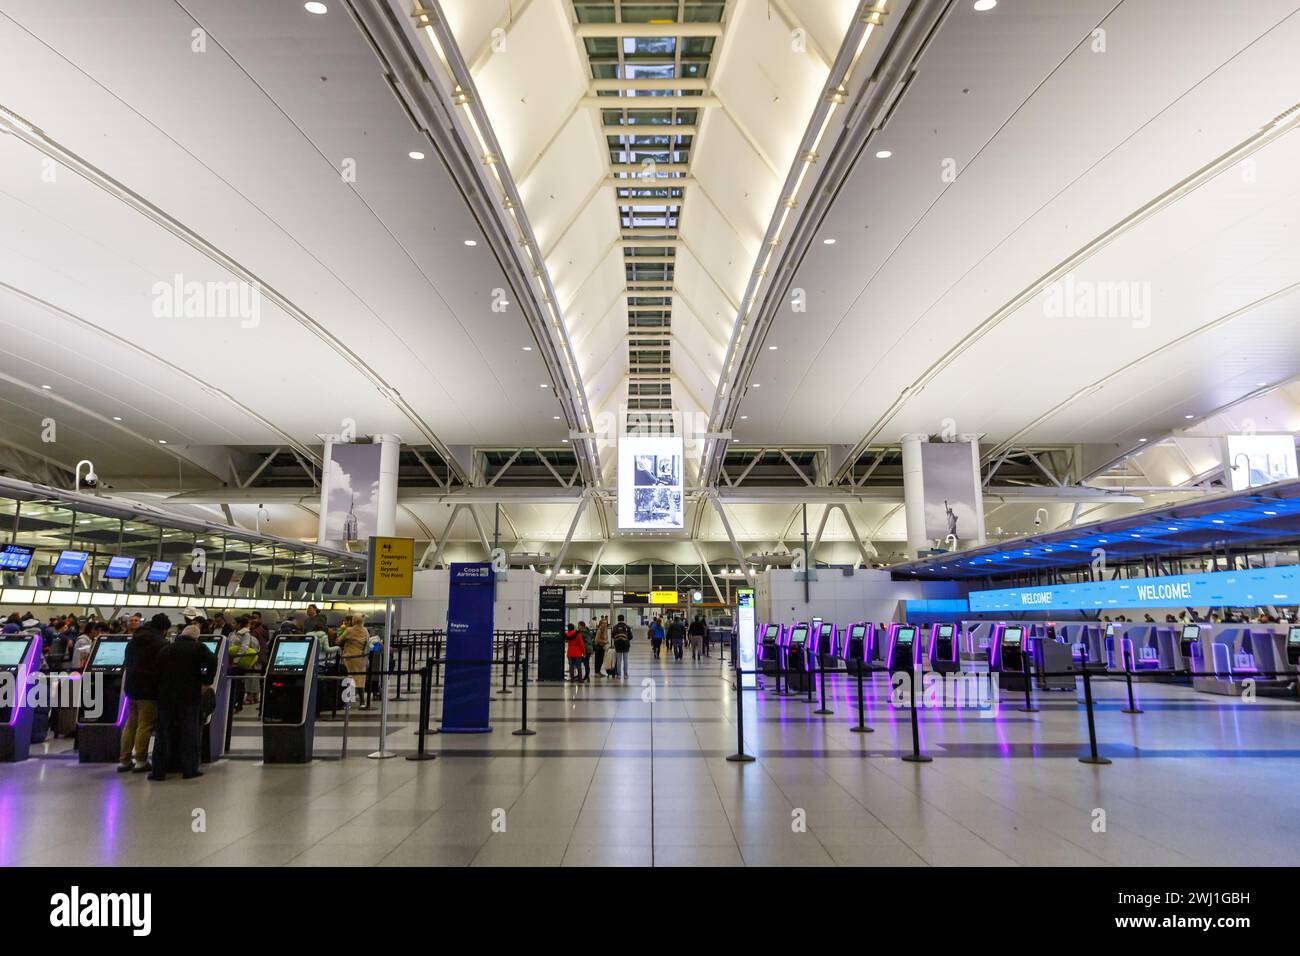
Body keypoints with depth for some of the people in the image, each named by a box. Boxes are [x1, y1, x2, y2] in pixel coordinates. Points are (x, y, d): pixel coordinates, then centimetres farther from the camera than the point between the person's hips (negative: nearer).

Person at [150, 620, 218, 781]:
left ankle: (159, 770, 9)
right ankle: (189, 769, 3)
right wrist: (206, 682, -5)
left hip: (166, 696, 4)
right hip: (190, 696, -3)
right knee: (189, 733, 3)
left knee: (164, 733, 9)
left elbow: (157, 671, 12)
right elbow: (212, 661, -16)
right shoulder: (198, 647, 0)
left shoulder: (165, 650, 14)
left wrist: (161, 689, 17)